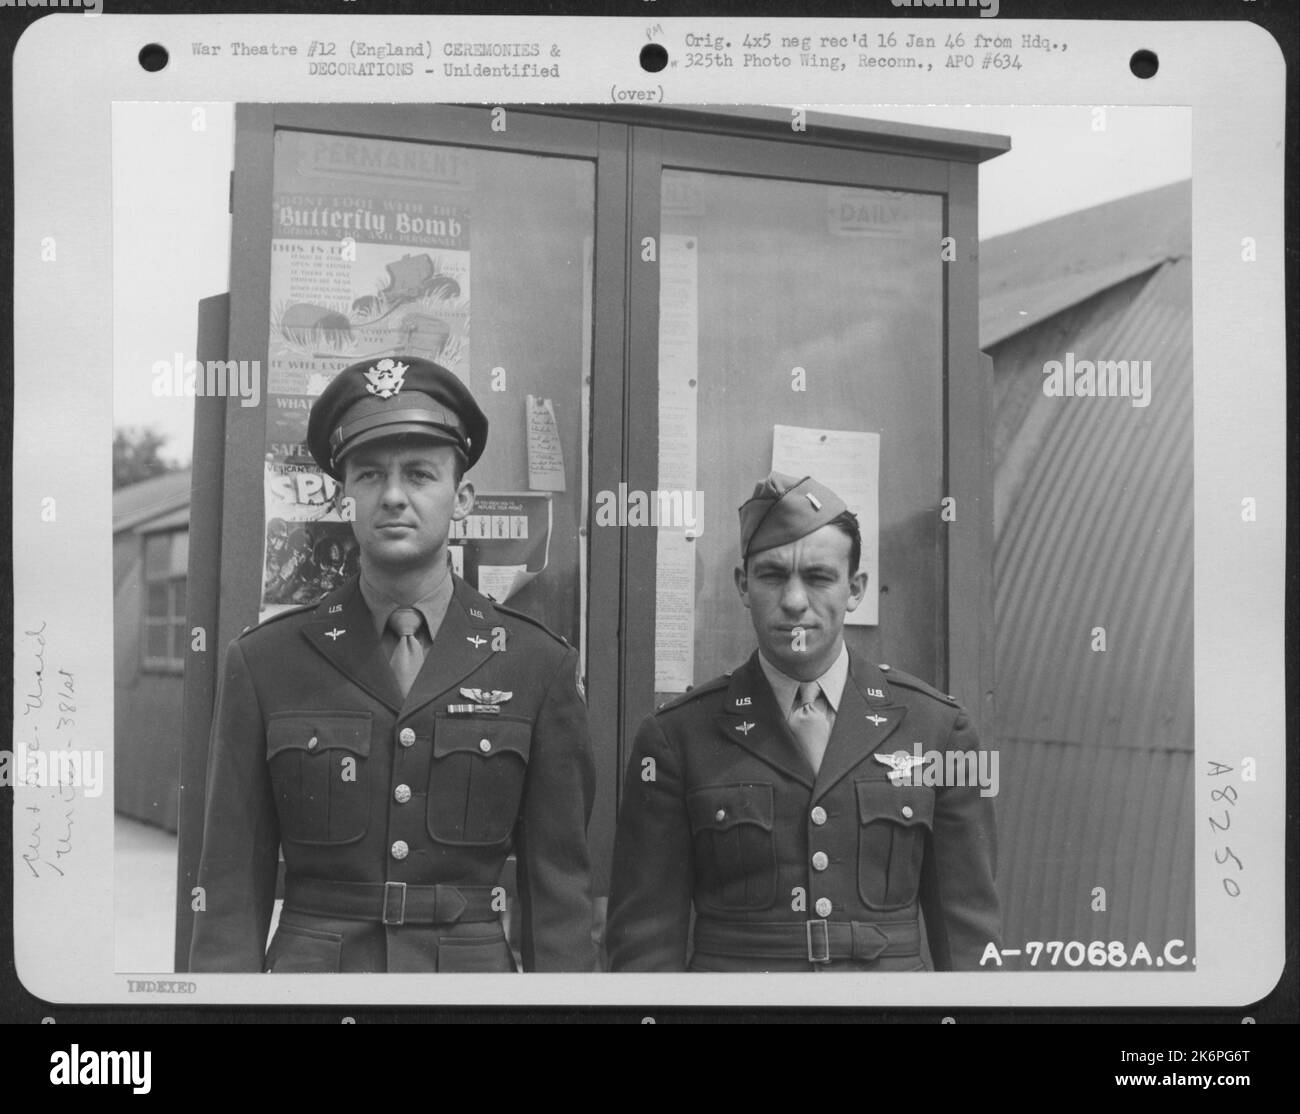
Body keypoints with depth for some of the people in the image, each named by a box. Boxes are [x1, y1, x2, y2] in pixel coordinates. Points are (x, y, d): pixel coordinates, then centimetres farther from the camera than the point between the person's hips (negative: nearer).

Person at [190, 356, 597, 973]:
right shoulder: (263, 662, -1)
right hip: (308, 966, 0)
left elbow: (558, 886, 0)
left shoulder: (538, 666, -2)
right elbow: (232, 885, -1)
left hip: (476, 967, 0)